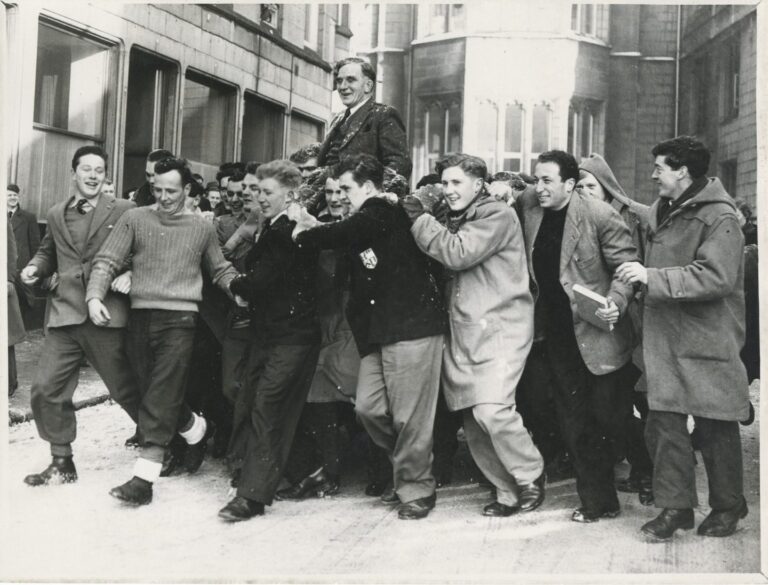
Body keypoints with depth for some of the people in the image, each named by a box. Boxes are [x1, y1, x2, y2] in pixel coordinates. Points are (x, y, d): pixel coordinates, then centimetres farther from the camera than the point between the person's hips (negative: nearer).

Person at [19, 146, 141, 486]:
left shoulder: (123, 210, 0)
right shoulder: (56, 215, 14)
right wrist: (35, 267, 6)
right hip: (65, 315, 4)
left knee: (125, 390, 5)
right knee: (46, 390, 1)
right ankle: (62, 463, 16)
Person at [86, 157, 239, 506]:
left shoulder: (202, 228, 9)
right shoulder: (135, 219, 6)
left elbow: (220, 270, 20)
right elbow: (107, 261, 1)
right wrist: (95, 295, -15)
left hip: (180, 319, -2)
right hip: (141, 316, 2)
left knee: (160, 398, -10)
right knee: (151, 393, 10)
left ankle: (144, 476, -7)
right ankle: (196, 430, 36)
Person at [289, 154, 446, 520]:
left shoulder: (383, 213, -9)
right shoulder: (364, 223, 19)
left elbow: (342, 234, -19)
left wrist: (303, 235, -3)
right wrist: (313, 226, 1)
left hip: (414, 325, -9)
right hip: (379, 332, 9)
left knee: (409, 415, -2)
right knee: (369, 407, 5)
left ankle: (416, 490, 12)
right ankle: (409, 466, 25)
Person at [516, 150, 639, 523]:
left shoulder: (599, 215, -13)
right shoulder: (528, 206, 3)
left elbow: (627, 264, -12)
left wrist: (616, 302, -26)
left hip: (597, 333, -5)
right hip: (556, 334, 5)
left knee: (607, 417, 1)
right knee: (573, 419, 9)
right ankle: (595, 500, 19)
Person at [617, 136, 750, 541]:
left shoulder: (719, 218, -12)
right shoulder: (661, 212, 13)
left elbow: (716, 277, -25)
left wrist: (652, 277, -25)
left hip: (706, 341, -7)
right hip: (664, 339, 7)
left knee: (715, 429, 6)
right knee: (664, 423, 3)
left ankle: (728, 506, 24)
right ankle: (675, 506, 12)